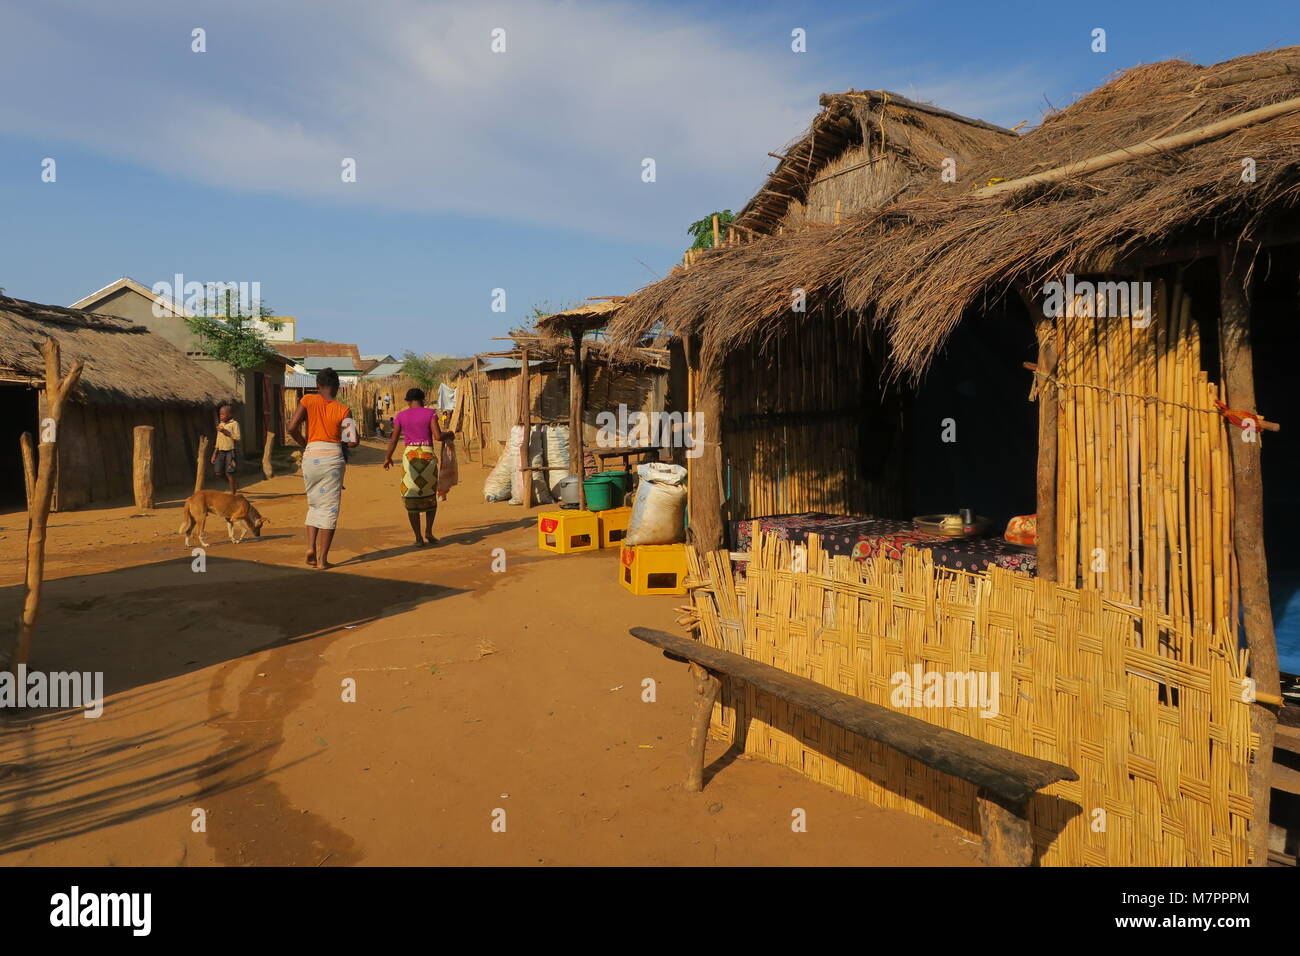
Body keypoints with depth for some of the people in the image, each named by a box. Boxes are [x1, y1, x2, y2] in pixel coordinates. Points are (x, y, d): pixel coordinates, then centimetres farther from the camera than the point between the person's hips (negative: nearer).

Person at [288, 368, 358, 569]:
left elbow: (292, 428, -7)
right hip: (333, 456, -2)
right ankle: (322, 558, 4)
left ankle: (311, 546, 3)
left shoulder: (308, 400, 2)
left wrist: (304, 444, 11)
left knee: (314, 505, 20)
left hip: (311, 456, 2)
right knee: (330, 508, 4)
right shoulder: (343, 410, 0)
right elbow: (353, 441, -5)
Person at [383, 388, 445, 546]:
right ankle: (428, 531, 6)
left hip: (409, 456, 1)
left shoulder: (400, 416, 5)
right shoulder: (430, 413, -1)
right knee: (430, 495, 19)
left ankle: (418, 538, 5)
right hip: (428, 455, -1)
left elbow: (393, 440, 5)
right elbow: (437, 436, -10)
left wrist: (388, 458, 20)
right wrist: (446, 437, 12)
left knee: (412, 499, 7)